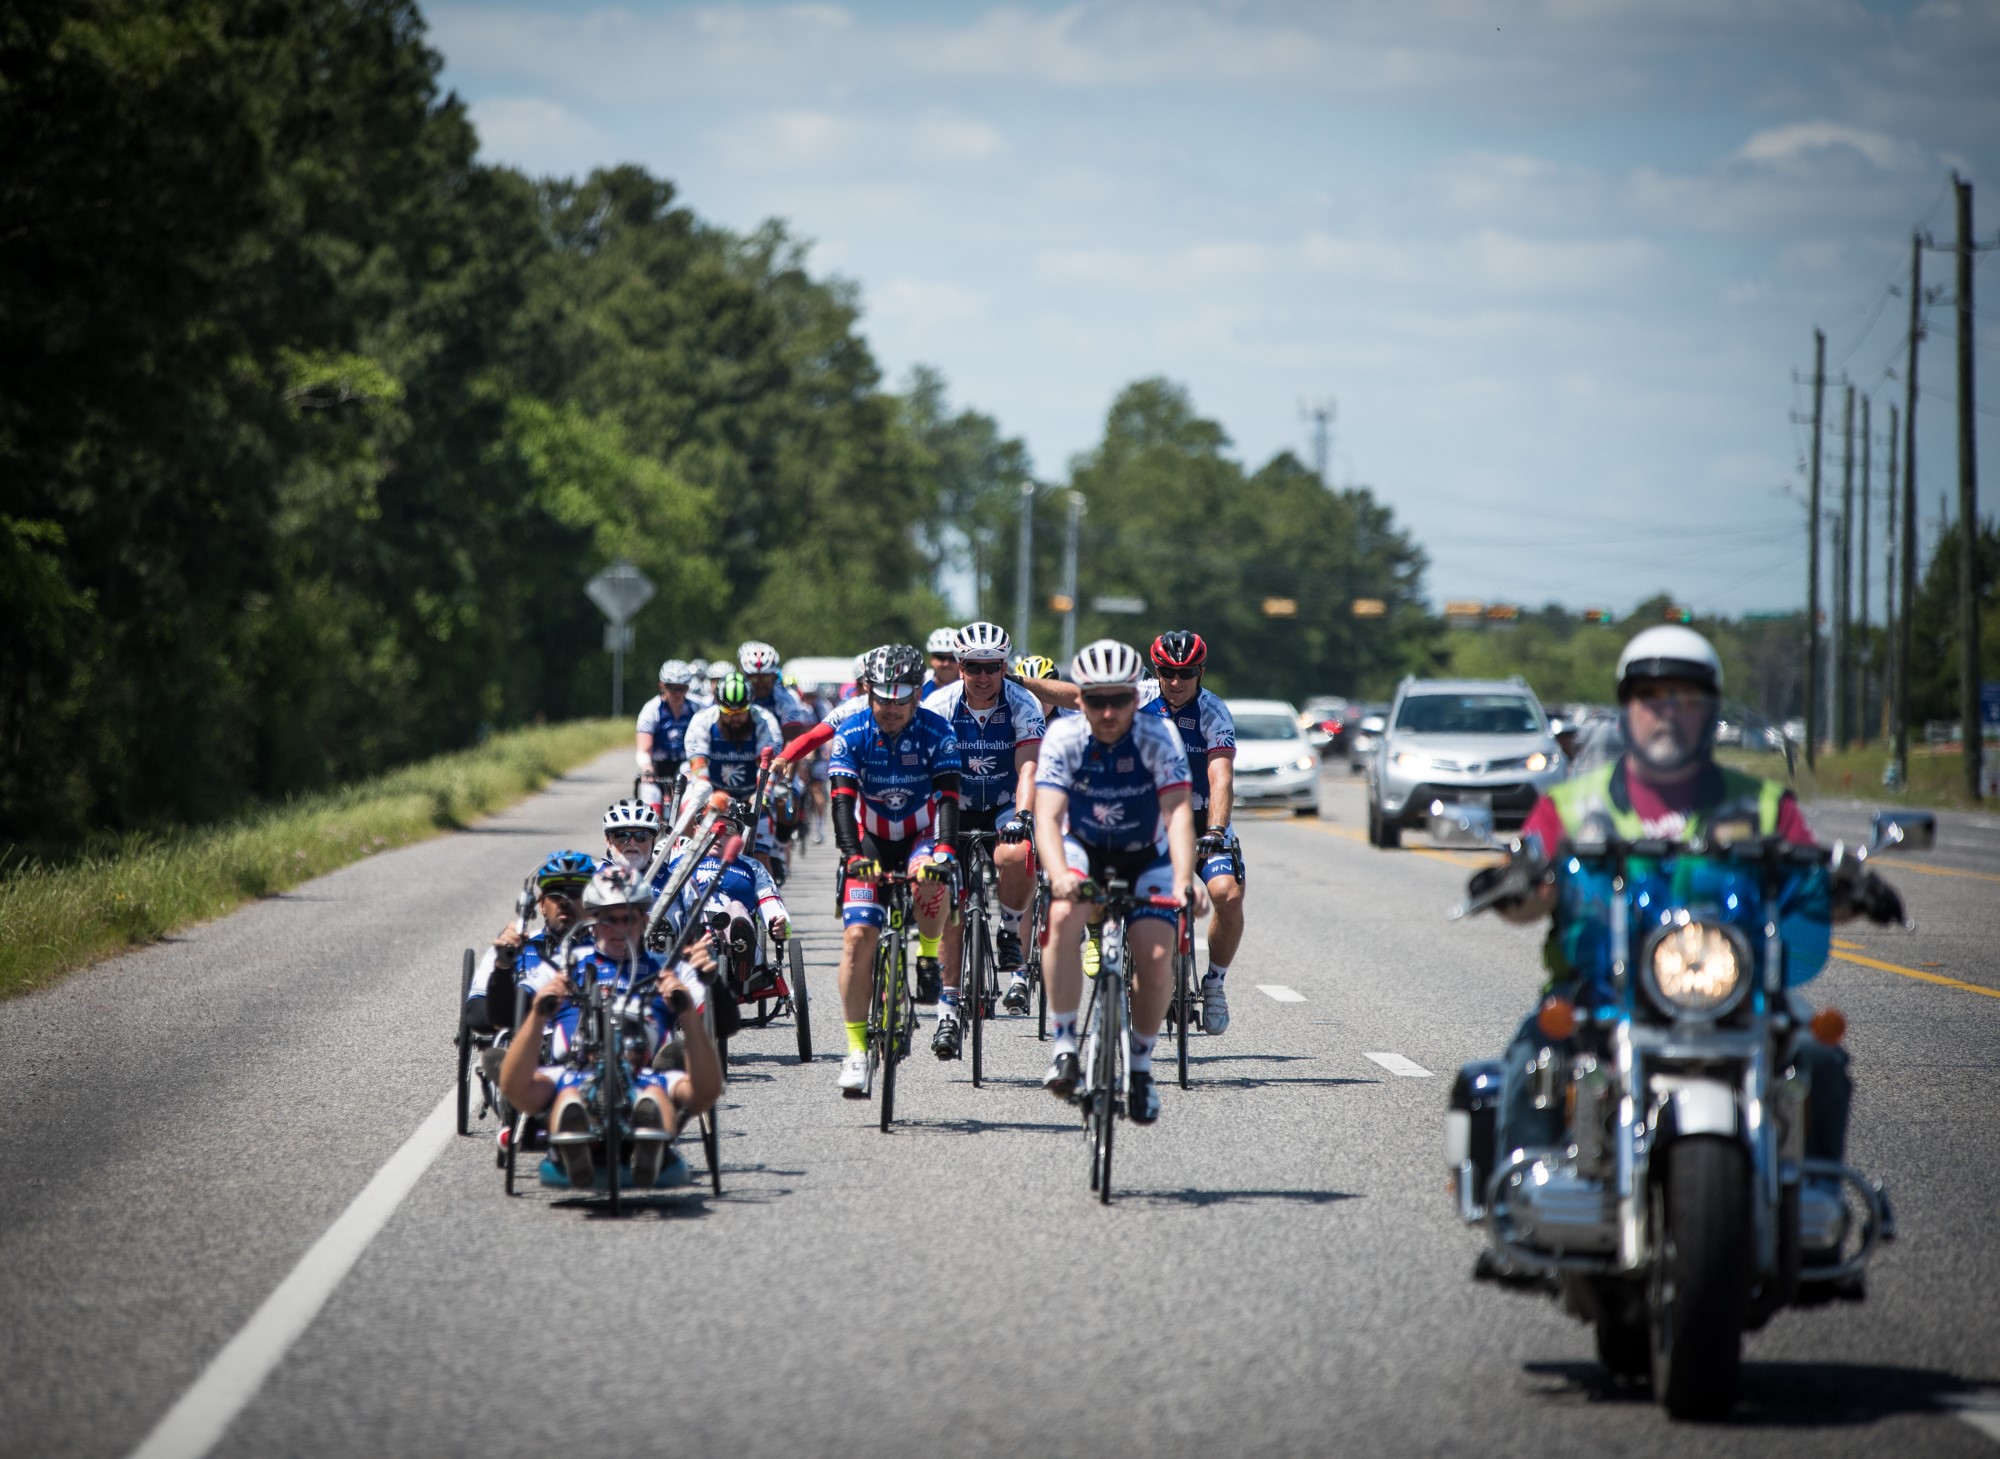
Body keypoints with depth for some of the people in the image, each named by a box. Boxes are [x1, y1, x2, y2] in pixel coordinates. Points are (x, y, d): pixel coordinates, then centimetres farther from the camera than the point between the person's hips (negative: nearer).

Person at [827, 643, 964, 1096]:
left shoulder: (936, 731, -17)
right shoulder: (852, 732, -15)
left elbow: (948, 798, -25)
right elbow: (842, 801, -23)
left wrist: (944, 850, -42)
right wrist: (853, 855, -39)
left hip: (920, 833, -1)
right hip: (870, 839, 1)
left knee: (932, 882, -37)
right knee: (857, 936, -16)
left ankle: (928, 954, -6)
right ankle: (856, 1048, -9)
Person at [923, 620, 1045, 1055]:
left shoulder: (1023, 705, -16)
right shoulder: (939, 706, -14)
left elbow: (1028, 768, -27)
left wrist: (1022, 816, -43)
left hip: (1005, 807, -1)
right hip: (956, 809, 1)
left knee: (1018, 856, -34)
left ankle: (1009, 939, -9)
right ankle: (948, 1006, 1)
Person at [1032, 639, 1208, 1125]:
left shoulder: (1158, 736, -23)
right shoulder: (1064, 736, -21)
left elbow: (1179, 812, -32)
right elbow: (1047, 815, -31)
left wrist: (1184, 880, -49)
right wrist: (1059, 875, -50)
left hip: (1146, 858, 0)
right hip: (1083, 849, 0)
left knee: (1156, 958, -18)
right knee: (1064, 917, -32)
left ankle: (1140, 1063, 9)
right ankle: (1063, 1047, -21)